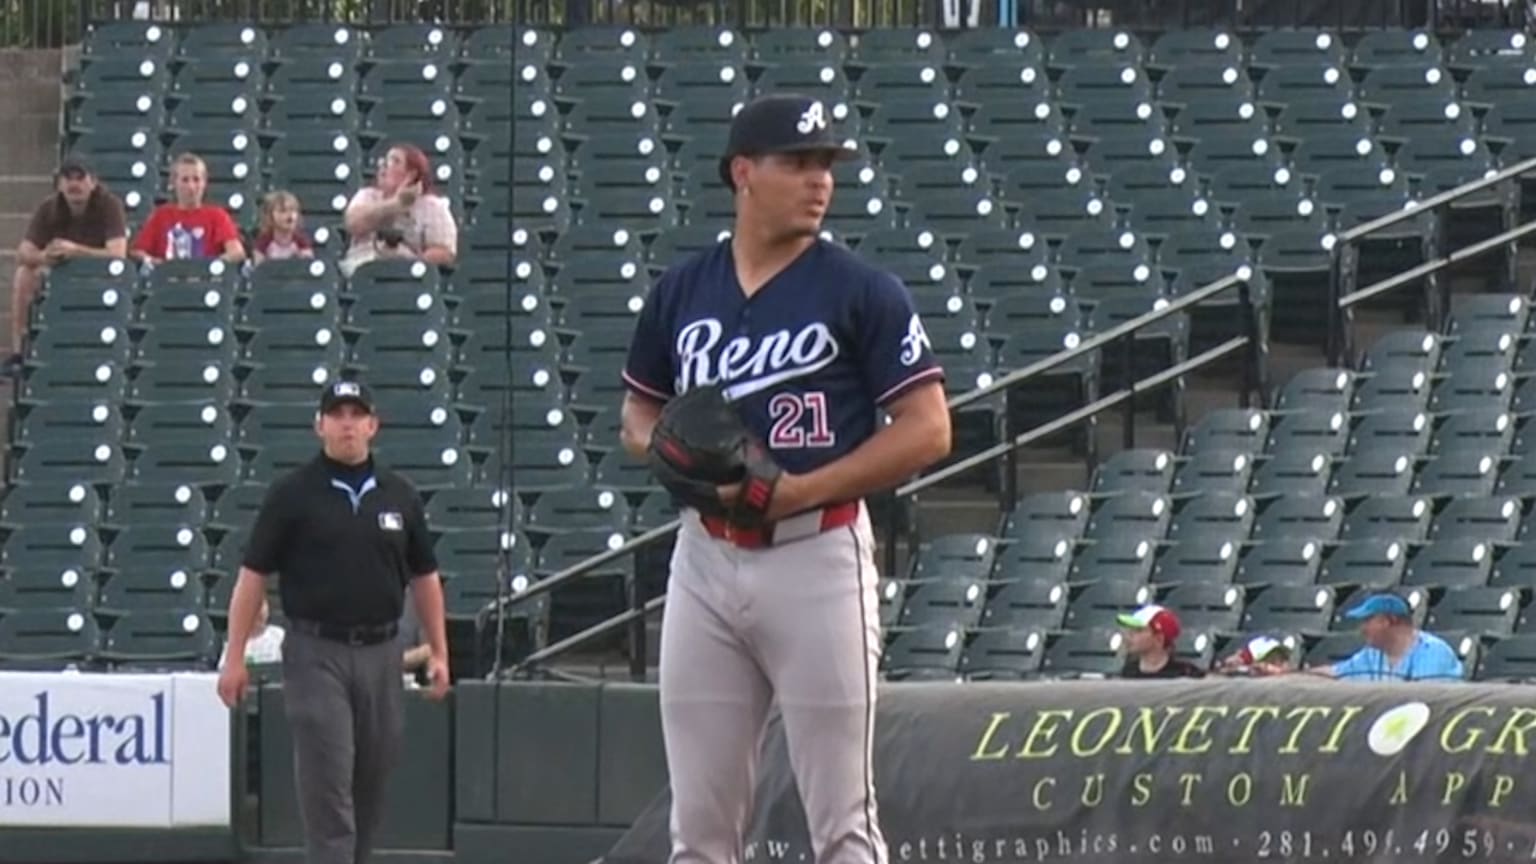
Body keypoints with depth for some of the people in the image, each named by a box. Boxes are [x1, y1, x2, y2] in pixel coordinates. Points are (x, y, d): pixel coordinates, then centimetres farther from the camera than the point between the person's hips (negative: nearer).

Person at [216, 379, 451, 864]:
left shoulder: (399, 496, 9)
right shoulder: (293, 495, -2)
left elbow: (424, 579, 16)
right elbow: (253, 577, -1)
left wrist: (439, 653, 10)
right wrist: (235, 658, -6)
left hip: (380, 655, 4)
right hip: (316, 654, -4)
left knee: (371, 786, 8)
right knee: (327, 785, -9)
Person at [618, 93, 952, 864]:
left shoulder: (862, 293, -3)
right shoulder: (682, 291, 10)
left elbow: (927, 429, -6)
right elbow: (638, 415, 21)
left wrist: (800, 489, -15)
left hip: (816, 556, -4)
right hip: (704, 559, 5)